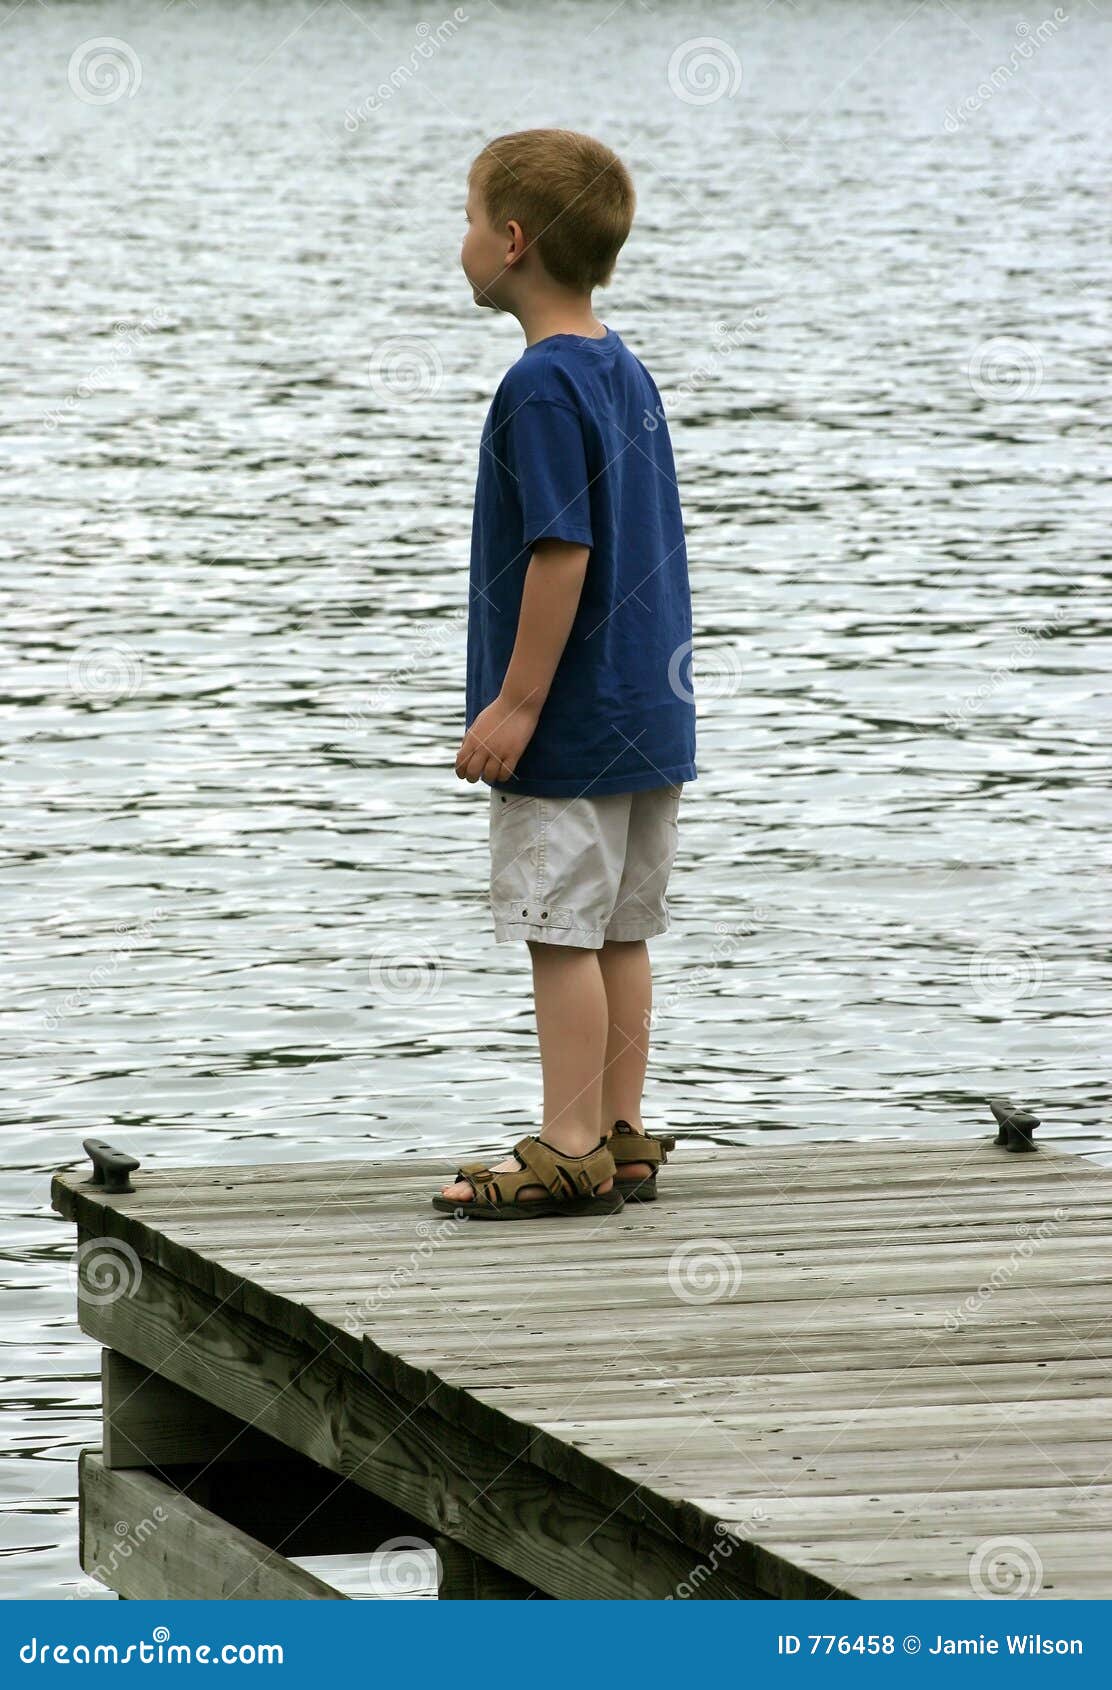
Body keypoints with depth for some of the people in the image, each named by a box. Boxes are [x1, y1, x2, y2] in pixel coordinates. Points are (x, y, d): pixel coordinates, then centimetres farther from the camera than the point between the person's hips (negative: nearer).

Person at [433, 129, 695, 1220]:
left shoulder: (543, 386, -16)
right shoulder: (626, 373, 12)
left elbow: (563, 552, -21)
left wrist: (518, 701, -18)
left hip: (569, 723, -9)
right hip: (646, 715, 9)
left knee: (562, 929, -5)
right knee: (619, 930, 12)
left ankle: (570, 1153, -2)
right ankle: (622, 1139, 17)